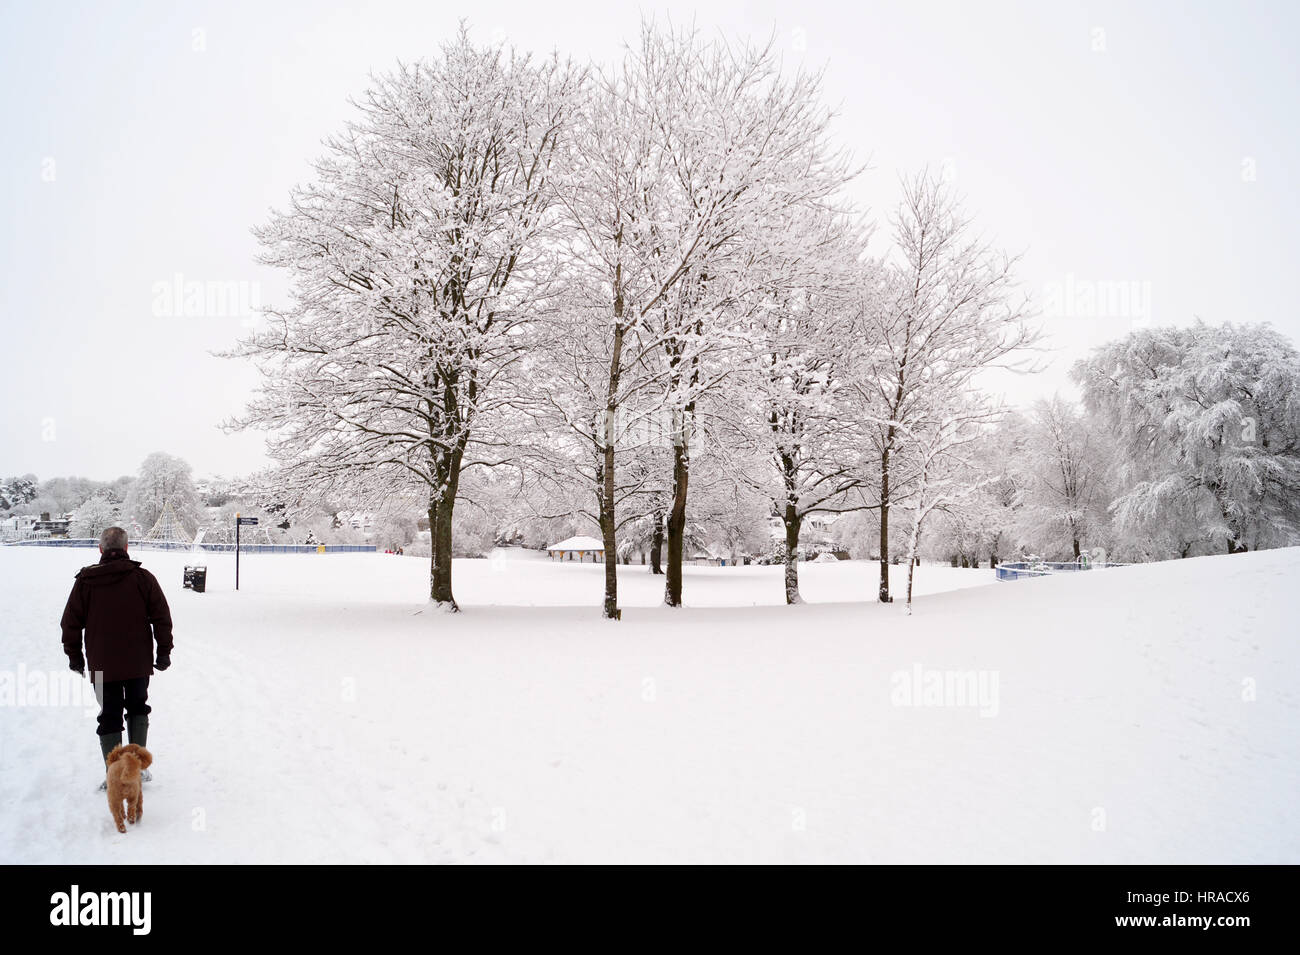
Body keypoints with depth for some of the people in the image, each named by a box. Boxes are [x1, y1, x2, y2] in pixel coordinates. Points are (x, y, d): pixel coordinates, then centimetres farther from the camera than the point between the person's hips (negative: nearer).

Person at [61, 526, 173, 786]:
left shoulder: (85, 581, -4)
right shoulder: (143, 578, -5)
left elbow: (71, 622, 1)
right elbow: (162, 618, -5)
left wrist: (74, 655, 13)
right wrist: (164, 651, 5)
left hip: (102, 664, 0)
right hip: (138, 663, 0)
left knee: (109, 715, 9)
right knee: (138, 707, 18)